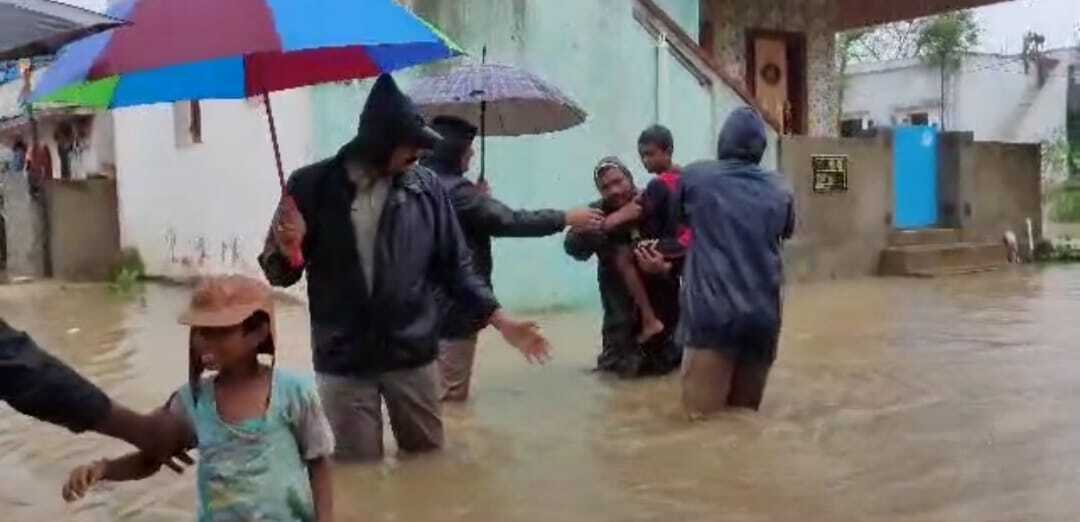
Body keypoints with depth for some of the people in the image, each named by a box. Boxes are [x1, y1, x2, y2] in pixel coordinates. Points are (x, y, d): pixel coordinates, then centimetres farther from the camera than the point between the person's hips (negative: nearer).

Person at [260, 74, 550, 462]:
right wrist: (288, 252, -21)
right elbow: (279, 273, 1)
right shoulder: (312, 186, -6)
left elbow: (455, 265, 3)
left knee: (428, 459, 14)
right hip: (343, 362, -1)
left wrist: (501, 321, -3)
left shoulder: (426, 188, -5)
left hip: (413, 356, 1)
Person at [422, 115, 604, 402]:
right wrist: (567, 218, -16)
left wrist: (477, 199, 19)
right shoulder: (455, 191, -19)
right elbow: (509, 221, -23)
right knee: (451, 395, -1)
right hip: (452, 306, -10)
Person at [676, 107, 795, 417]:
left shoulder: (694, 177, -1)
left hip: (711, 312, -3)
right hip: (763, 315, 3)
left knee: (703, 411, -1)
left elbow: (677, 218, 17)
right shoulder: (780, 189, 7)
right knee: (746, 409, 17)